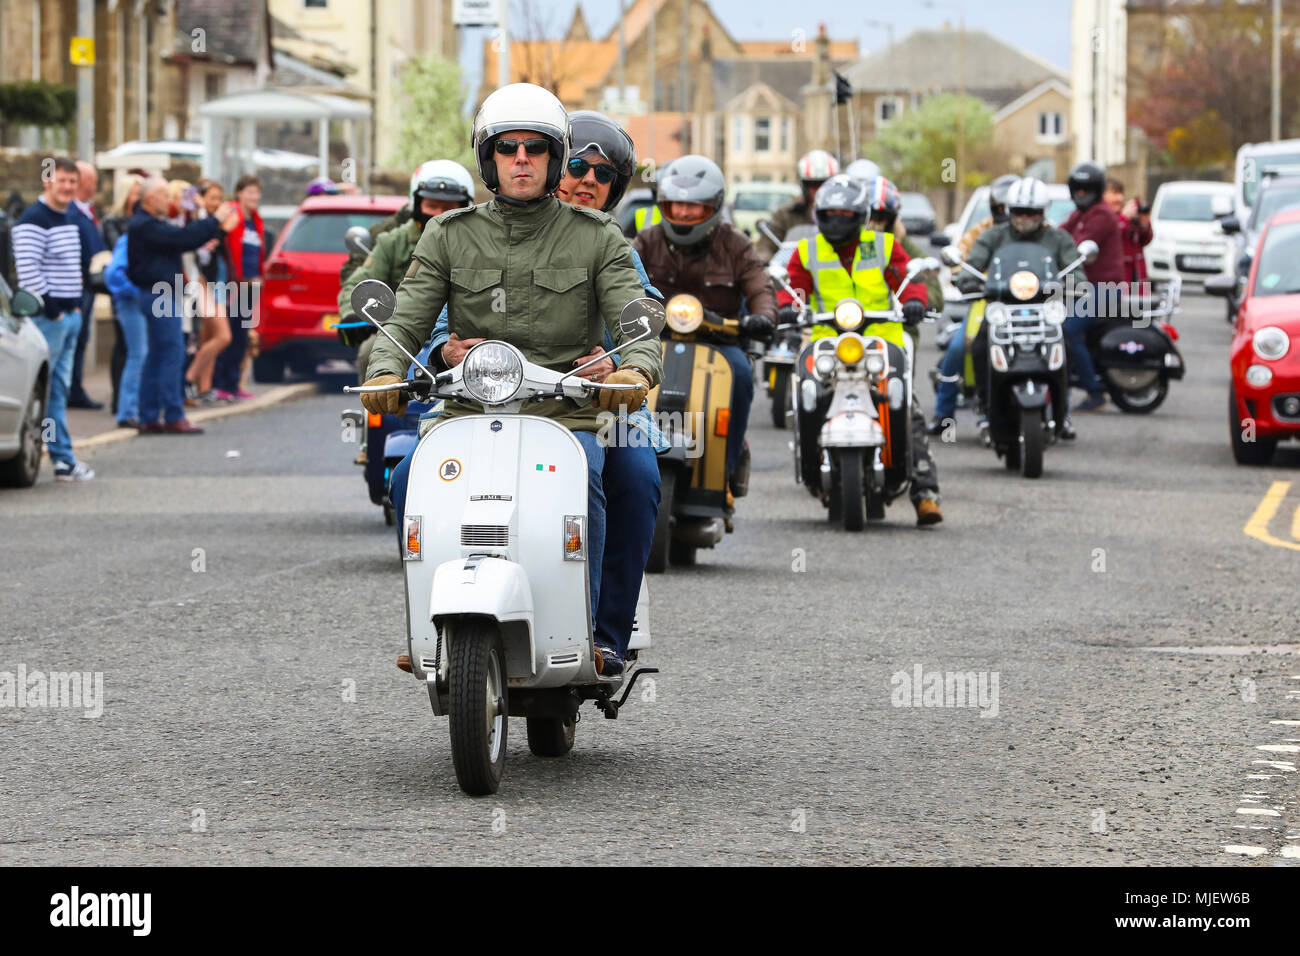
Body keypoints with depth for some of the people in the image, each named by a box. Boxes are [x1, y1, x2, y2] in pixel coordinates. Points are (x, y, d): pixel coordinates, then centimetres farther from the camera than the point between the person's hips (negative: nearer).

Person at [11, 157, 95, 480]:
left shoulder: (69, 221, 17)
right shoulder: (33, 220, -12)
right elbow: (28, 271, -19)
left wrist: (76, 305, 16)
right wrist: (52, 309, -17)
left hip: (69, 316, 9)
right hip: (46, 317, -9)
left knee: (59, 390, 11)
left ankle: (63, 459, 12)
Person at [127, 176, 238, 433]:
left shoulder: (151, 224, 20)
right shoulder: (145, 226, -14)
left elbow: (181, 238, 19)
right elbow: (182, 238, -21)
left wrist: (220, 229, 11)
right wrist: (214, 221, -12)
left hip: (162, 295, 11)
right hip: (159, 295, -11)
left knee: (157, 357, 10)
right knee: (172, 353, -11)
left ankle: (148, 418, 12)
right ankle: (173, 417, -11)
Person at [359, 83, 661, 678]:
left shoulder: (596, 237, 8)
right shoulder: (447, 237, 11)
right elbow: (405, 322, 3)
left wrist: (636, 370, -26)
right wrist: (386, 373, -20)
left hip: (567, 412, -1)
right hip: (470, 413, 1)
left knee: (580, 477, -34)